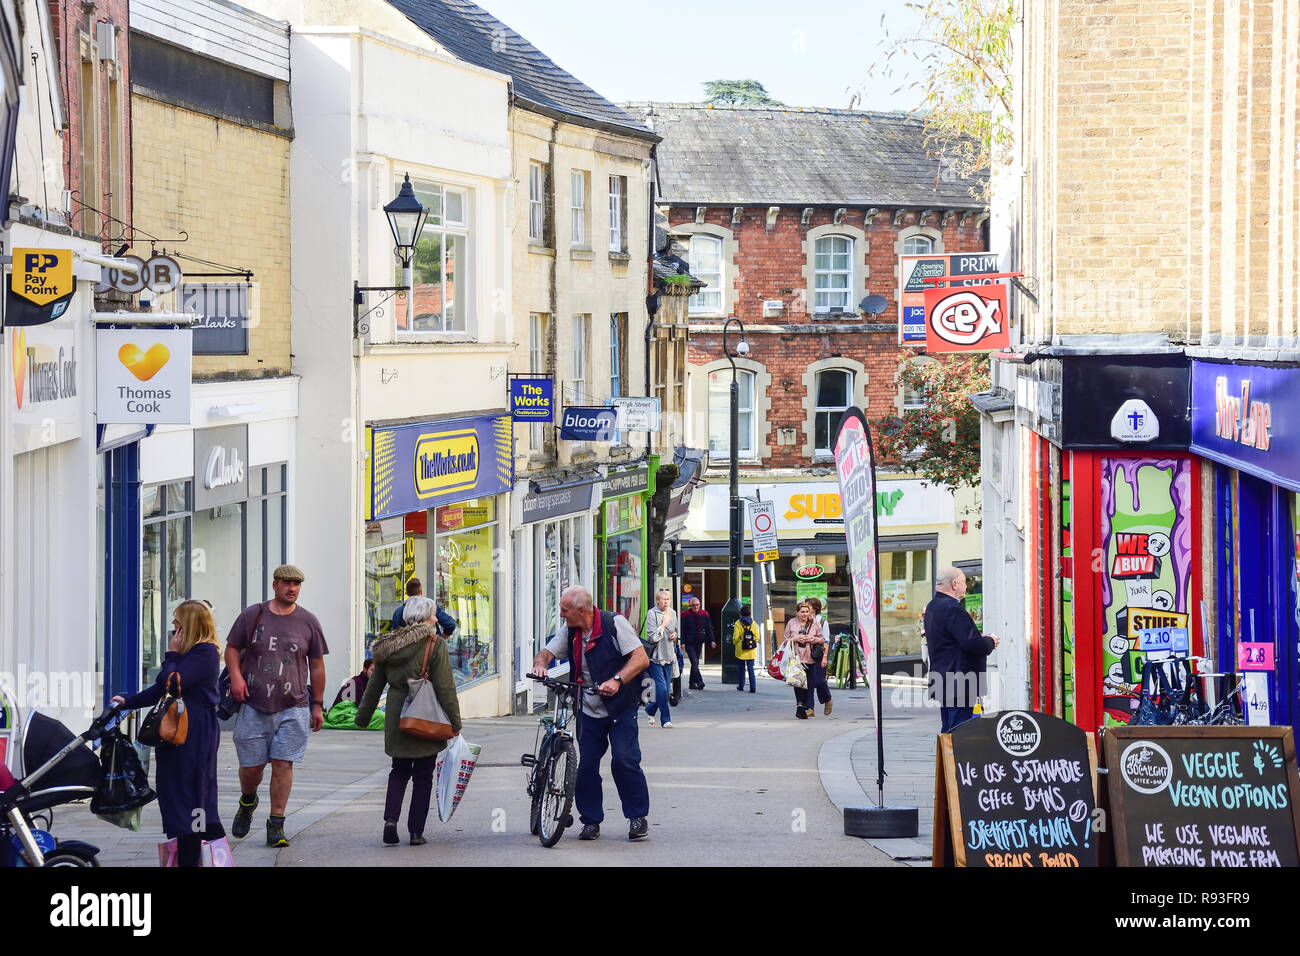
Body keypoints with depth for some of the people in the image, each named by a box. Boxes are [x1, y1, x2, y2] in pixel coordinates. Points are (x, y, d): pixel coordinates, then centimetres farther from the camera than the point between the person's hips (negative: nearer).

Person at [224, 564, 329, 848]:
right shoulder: (252, 615, 4)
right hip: (254, 705, 0)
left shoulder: (308, 622, 6)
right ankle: (247, 801, 36)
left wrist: (317, 705, 11)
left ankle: (276, 824, 1)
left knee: (283, 765, -7)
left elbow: (316, 665, 12)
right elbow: (232, 649, 11)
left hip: (293, 707, 0)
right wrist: (235, 675, -9)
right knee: (251, 766, 4)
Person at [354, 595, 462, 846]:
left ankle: (390, 819, -1)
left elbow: (375, 685, 10)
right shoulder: (435, 645, -10)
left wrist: (362, 717, 19)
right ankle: (416, 832, 5)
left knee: (399, 771, 18)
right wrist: (455, 722, -6)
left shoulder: (388, 645, 4)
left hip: (396, 717, 4)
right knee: (423, 776, 7)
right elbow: (445, 688, -12)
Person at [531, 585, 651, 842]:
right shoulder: (569, 631, 6)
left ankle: (638, 817, 0)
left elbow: (641, 659, -18)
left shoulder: (614, 624, -12)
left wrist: (616, 680, -32)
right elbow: (548, 652, 8)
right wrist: (540, 664, -17)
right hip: (589, 711, 5)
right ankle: (591, 821, 10)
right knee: (586, 765, -1)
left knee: (625, 761, -13)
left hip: (620, 708, -5)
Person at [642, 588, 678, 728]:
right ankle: (666, 719, -5)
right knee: (662, 687, -10)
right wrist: (664, 623, -17)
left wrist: (675, 635, 4)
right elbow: (653, 637, -14)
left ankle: (650, 709, 31)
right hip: (656, 656, -7)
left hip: (669, 656, 7)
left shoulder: (672, 613, 11)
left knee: (666, 688, 9)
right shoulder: (652, 613, -9)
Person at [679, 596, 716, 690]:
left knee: (695, 663, 10)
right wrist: (682, 642, -13)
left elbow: (709, 629, 9)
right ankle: (699, 682, -19)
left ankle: (692, 683, 18)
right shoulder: (685, 615, -5)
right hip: (689, 643, -4)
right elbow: (682, 629, -5)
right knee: (694, 662, -14)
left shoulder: (704, 615, 6)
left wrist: (712, 640, -3)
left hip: (699, 643, 4)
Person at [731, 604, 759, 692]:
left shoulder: (738, 623, -8)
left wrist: (735, 643, 10)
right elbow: (757, 636, 0)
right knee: (751, 668, 2)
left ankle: (741, 686, 21)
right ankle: (753, 687, -6)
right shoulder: (752, 623, -1)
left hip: (741, 650, -2)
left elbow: (735, 637, -10)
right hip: (751, 651, 2)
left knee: (741, 668, 12)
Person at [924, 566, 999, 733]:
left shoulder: (932, 607, 14)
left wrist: (980, 638, 12)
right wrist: (990, 642, -4)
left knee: (947, 730, 15)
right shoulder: (953, 609, -18)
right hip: (959, 684, -10)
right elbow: (972, 644, -24)